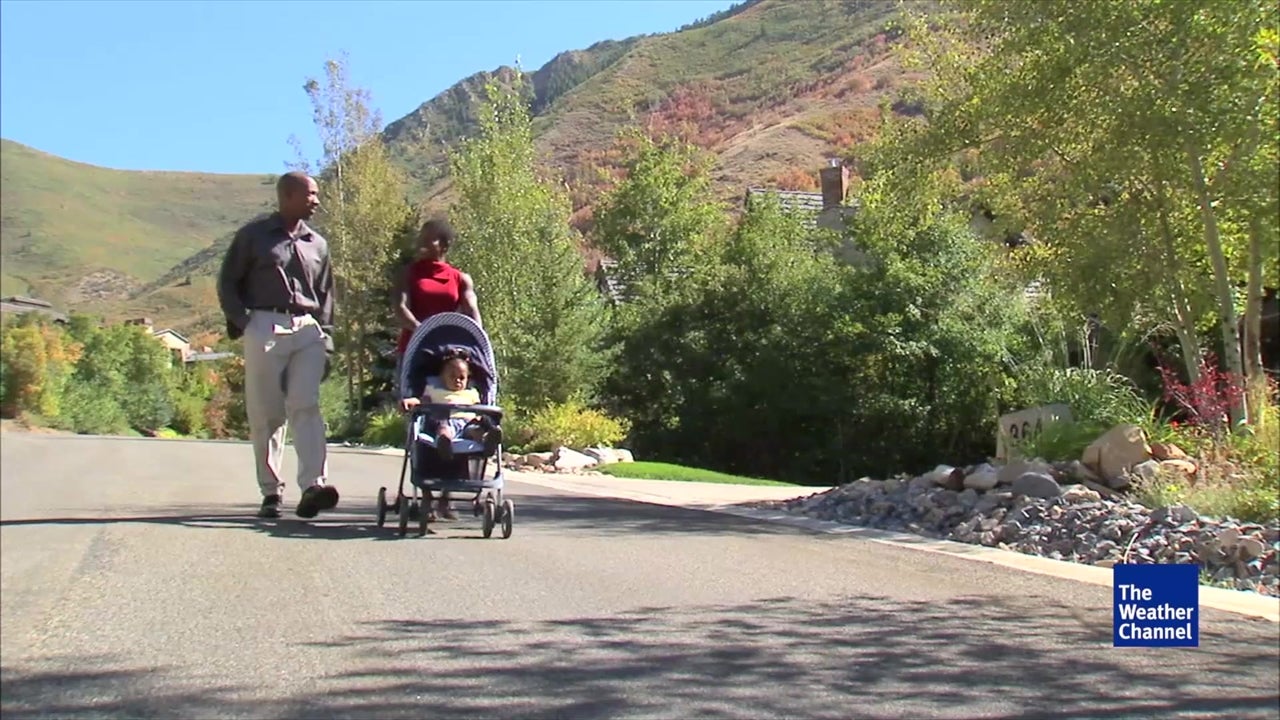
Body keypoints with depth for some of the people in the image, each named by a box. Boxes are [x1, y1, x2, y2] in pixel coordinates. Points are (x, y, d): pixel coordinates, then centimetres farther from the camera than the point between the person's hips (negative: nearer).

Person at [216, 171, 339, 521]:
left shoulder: (317, 244, 18)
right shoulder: (254, 236, 7)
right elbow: (227, 283, 8)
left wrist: (326, 341, 12)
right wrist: (242, 322, -5)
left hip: (307, 330, 2)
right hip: (264, 329, -2)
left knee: (306, 406, -13)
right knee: (266, 414, 0)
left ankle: (313, 485, -25)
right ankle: (270, 492, 9)